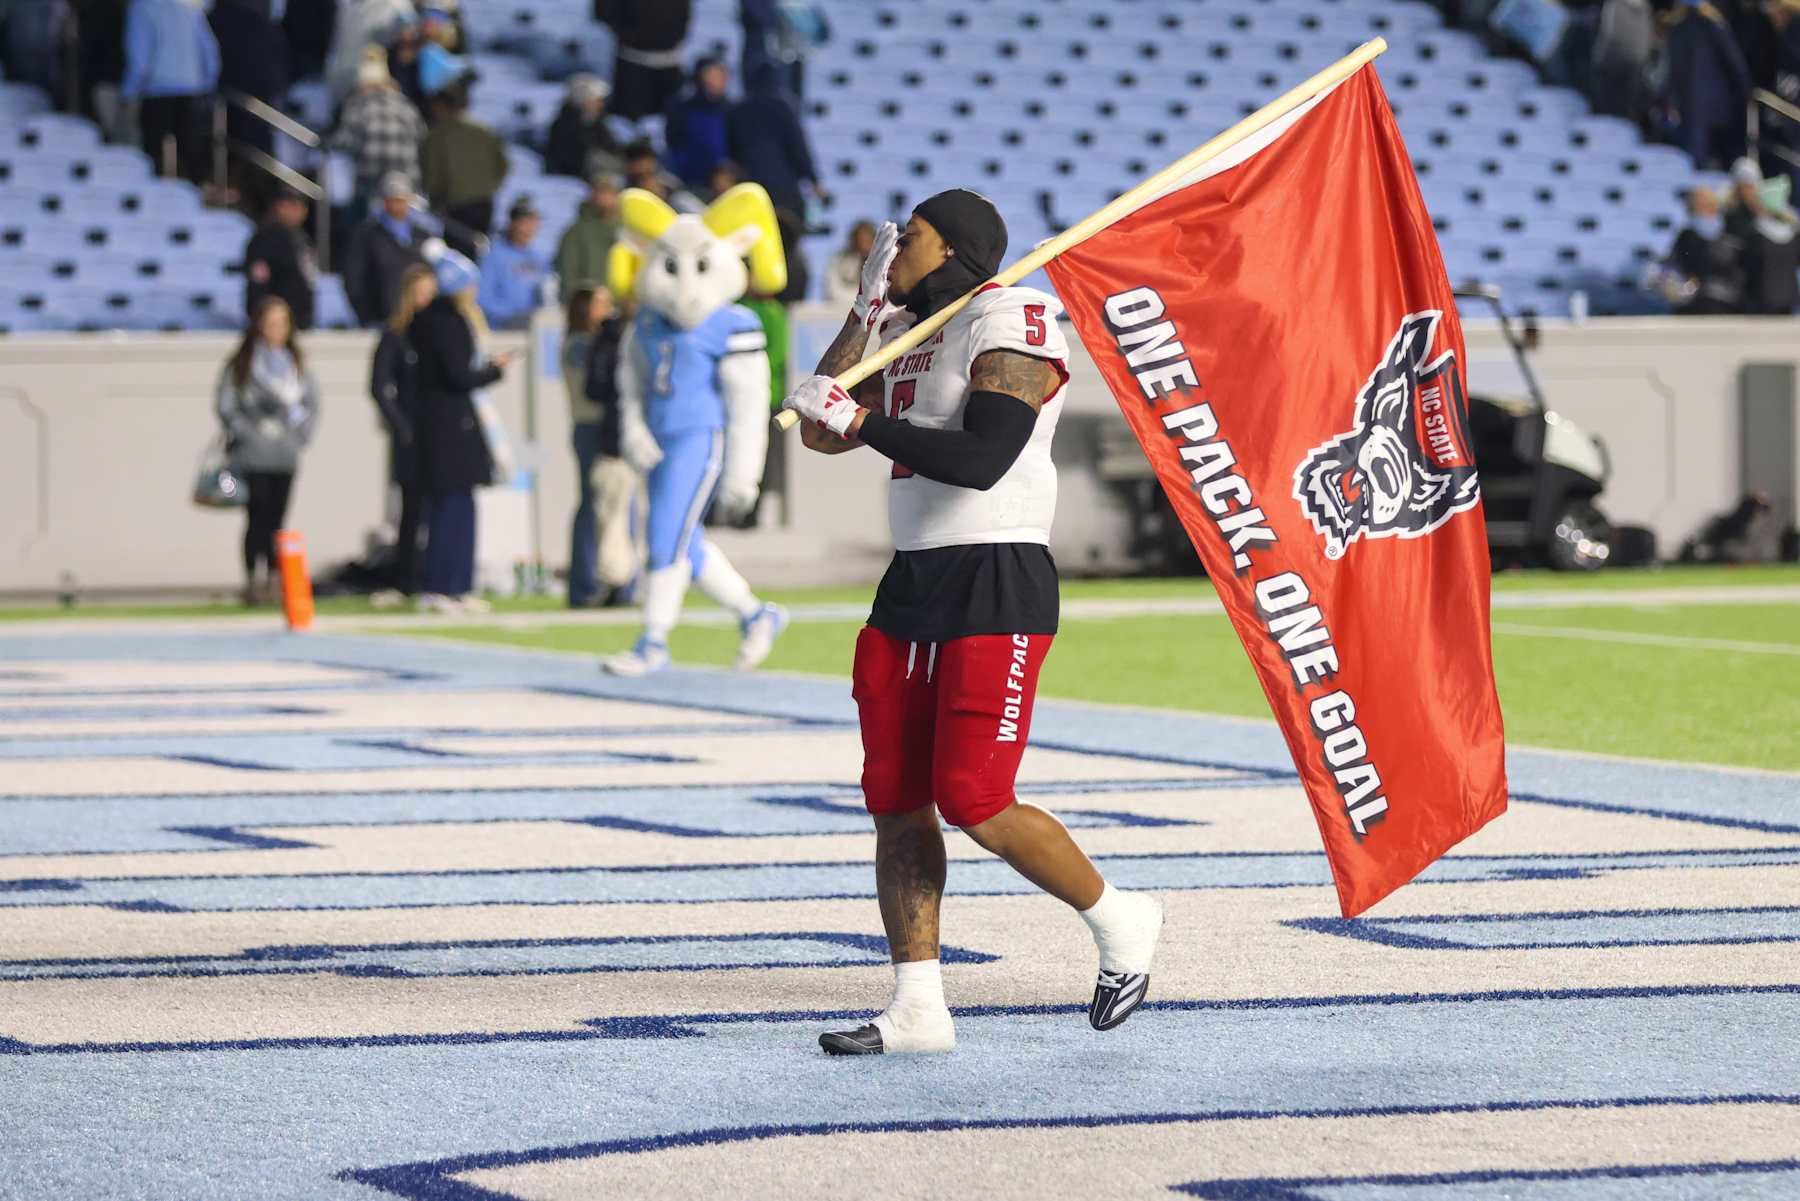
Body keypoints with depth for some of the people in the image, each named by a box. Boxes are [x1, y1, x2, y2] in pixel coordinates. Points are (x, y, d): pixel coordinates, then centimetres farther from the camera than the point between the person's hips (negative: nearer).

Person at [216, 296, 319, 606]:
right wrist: (245, 433, -10)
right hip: (253, 455, -4)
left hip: (286, 455, 4)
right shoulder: (240, 364, -3)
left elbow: (312, 401, 18)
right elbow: (226, 406, -4)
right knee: (258, 519, -8)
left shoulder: (295, 362, 11)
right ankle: (252, 581, -6)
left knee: (277, 520, 7)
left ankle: (274, 580, 13)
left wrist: (303, 432, 6)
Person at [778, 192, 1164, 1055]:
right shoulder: (907, 334, 17)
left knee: (974, 803, -12)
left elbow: (982, 461, -23)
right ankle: (918, 1009, 6)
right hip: (913, 585, 9)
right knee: (896, 803, 3)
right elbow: (821, 435, 17)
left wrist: (861, 419, -18)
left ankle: (1117, 920, 10)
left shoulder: (1009, 327, -12)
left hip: (998, 585, -9)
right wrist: (866, 310, 15)